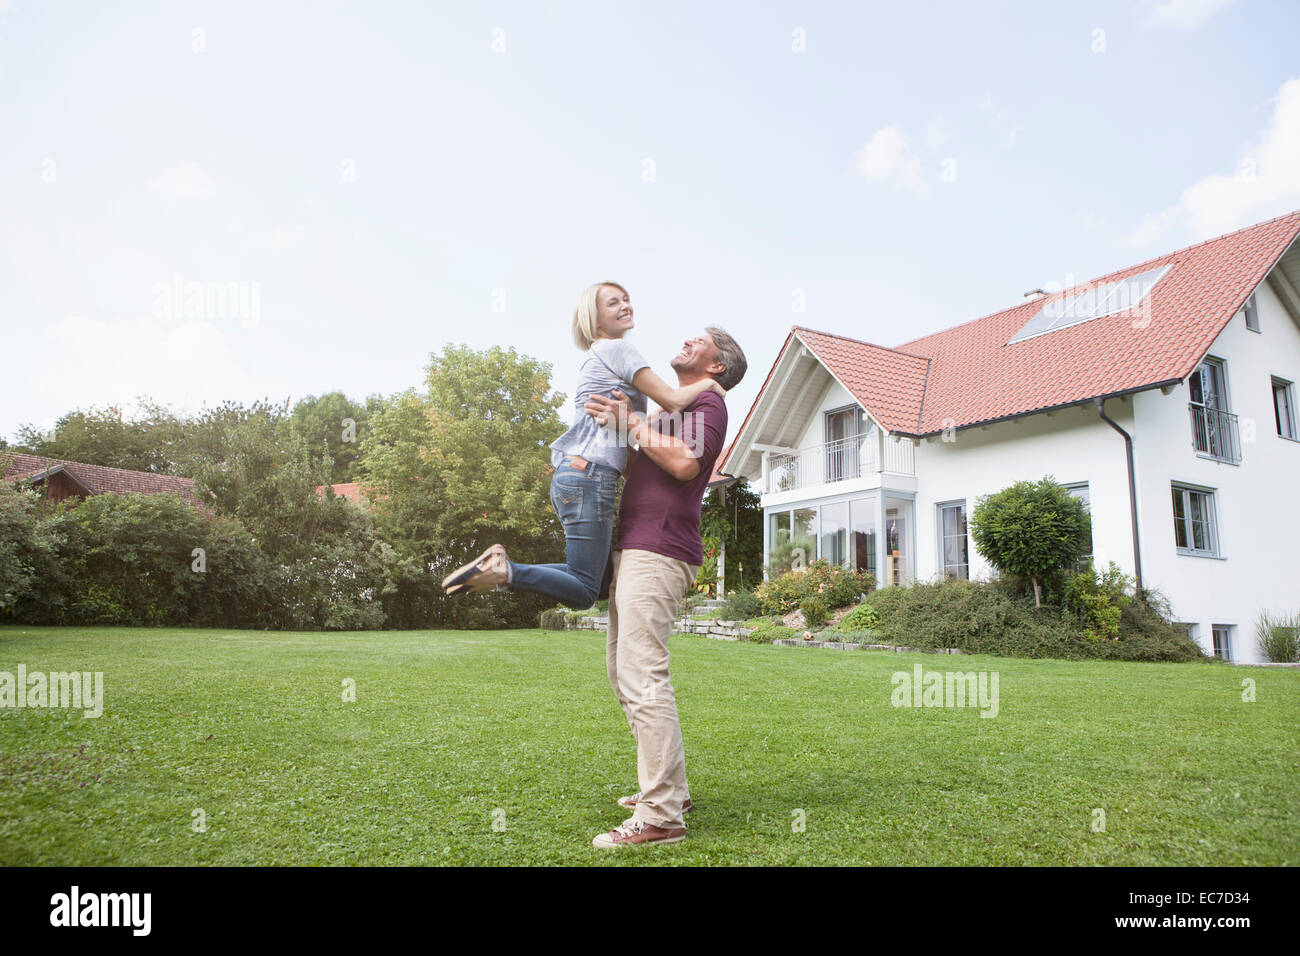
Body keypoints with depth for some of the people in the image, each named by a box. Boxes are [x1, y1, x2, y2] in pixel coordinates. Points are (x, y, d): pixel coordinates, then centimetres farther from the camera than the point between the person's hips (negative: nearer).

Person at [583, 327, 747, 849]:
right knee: (622, 670, 14)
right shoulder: (671, 408, 27)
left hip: (658, 551, -10)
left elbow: (685, 462, -20)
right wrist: (613, 423, 7)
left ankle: (661, 815, -11)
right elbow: (632, 469, 24)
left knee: (642, 677, -15)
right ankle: (670, 786, 22)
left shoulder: (707, 403, -2)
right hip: (634, 549, 10)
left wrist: (632, 421, -11)